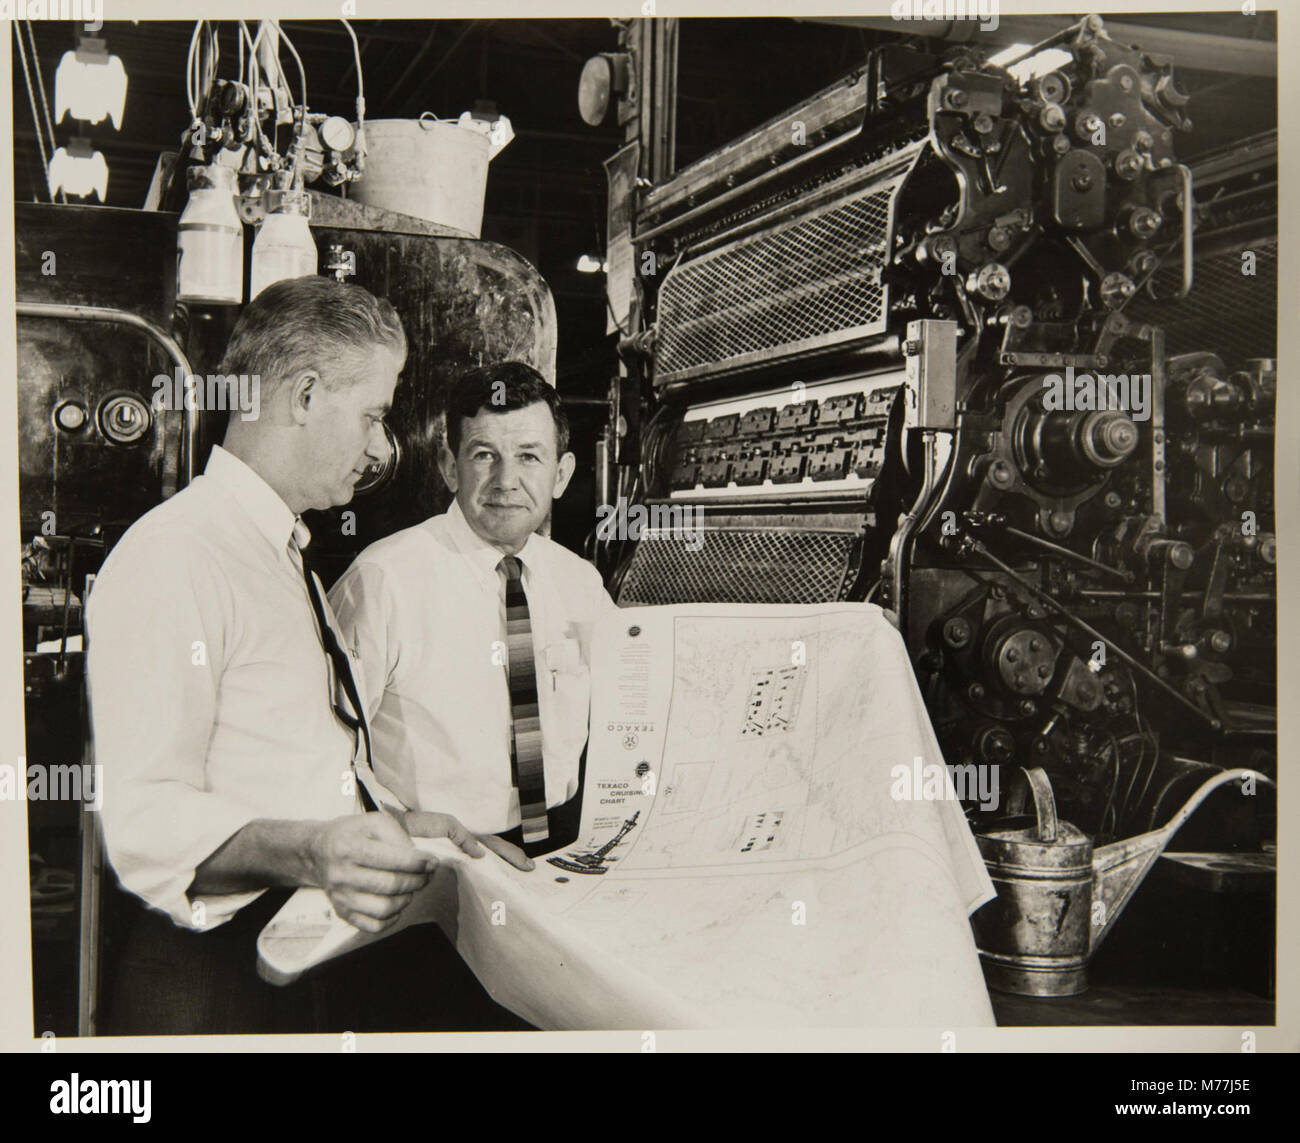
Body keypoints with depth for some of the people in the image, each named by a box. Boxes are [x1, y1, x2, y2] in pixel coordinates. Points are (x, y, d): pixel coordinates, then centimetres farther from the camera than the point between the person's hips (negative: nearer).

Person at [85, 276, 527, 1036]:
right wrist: (305, 851, -38)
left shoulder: (291, 560, 18)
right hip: (211, 983, -9)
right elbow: (147, 818, -25)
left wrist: (409, 829, 13)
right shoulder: (172, 557, -16)